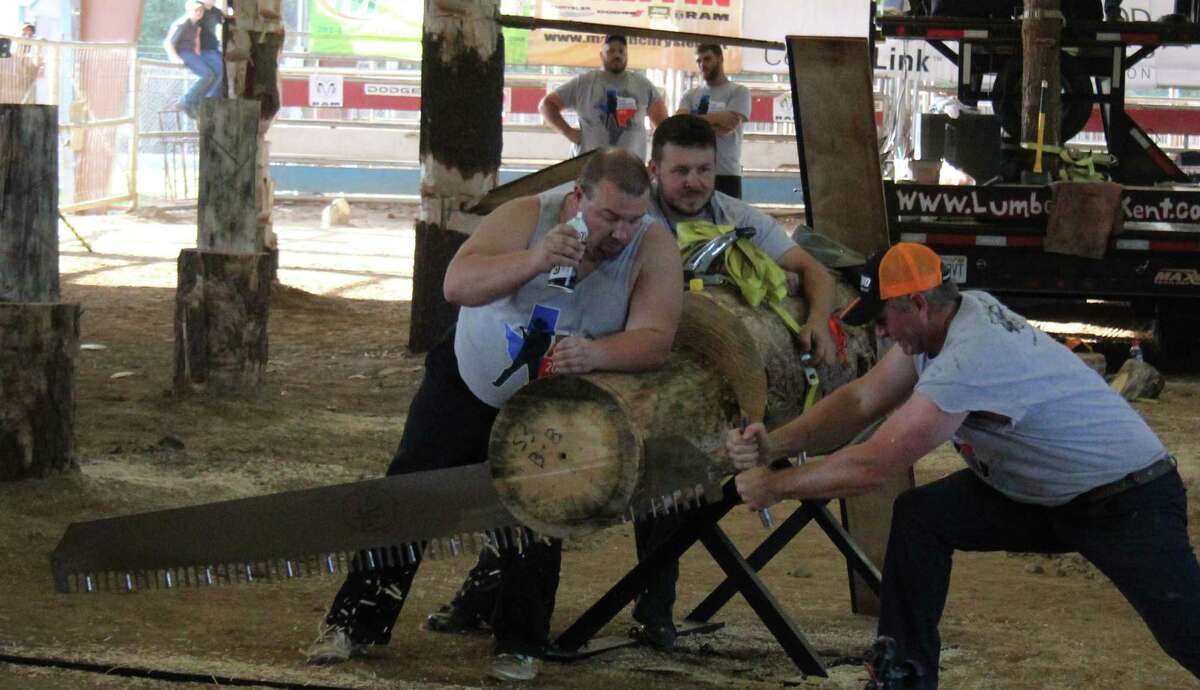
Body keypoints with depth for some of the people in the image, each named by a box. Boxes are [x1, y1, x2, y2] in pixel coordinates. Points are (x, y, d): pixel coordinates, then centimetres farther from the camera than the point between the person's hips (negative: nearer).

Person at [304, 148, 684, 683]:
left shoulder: (653, 248, -20)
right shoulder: (527, 217, -23)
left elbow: (653, 338, -30)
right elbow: (457, 283, -35)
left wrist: (594, 354, -50)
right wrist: (533, 261, -51)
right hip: (468, 383, 0)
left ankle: (518, 646, 6)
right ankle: (356, 623, 6)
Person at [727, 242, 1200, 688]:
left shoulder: (967, 360, -32)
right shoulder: (937, 321, -5)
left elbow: (870, 466, -27)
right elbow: (861, 401, 0)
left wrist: (772, 487, -15)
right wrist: (772, 444, -12)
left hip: (1128, 502, -9)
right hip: (1040, 491, 9)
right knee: (918, 517, -4)